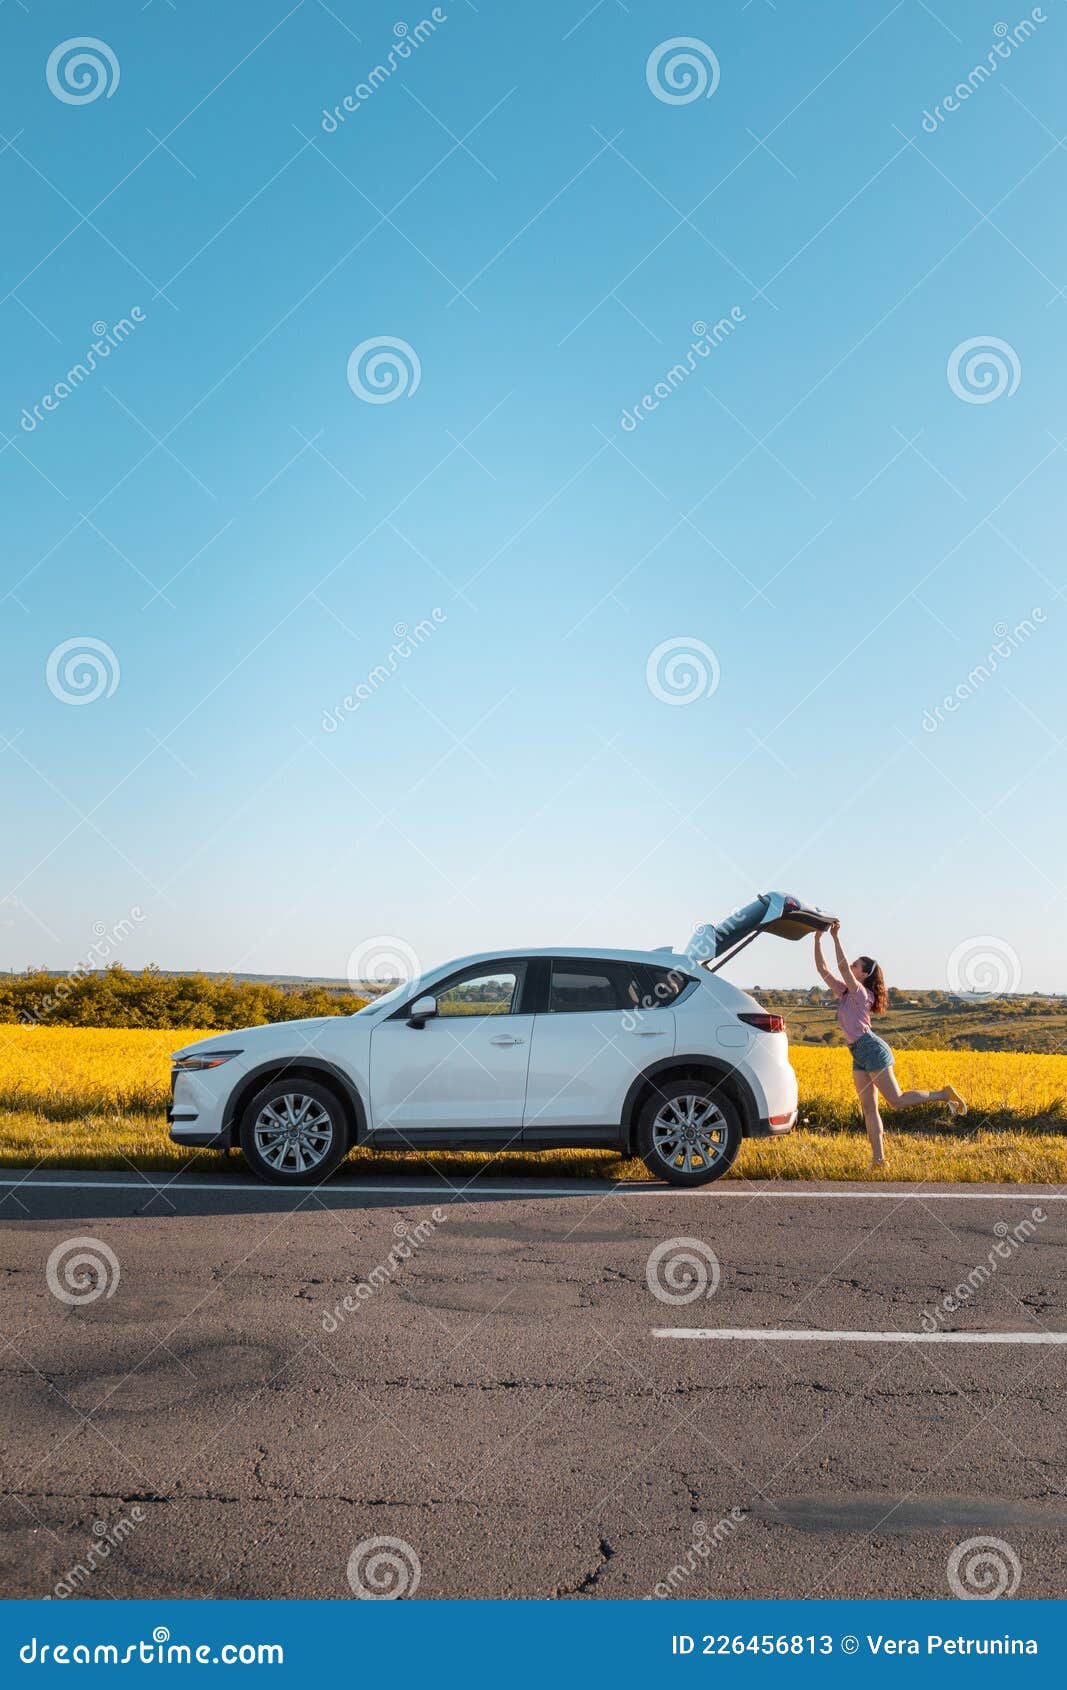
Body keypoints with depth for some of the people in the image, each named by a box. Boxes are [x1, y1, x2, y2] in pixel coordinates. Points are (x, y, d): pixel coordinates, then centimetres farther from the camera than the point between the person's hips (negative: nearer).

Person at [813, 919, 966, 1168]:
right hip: (859, 1055, 8)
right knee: (868, 1107, 3)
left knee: (897, 1101, -9)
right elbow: (823, 969, 13)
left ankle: (945, 1095, 4)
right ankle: (878, 1159, 3)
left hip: (872, 1049, -8)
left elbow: (843, 968, -25)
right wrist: (818, 940, 6)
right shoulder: (844, 991, 13)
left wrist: (836, 938, -24)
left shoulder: (861, 993, -9)